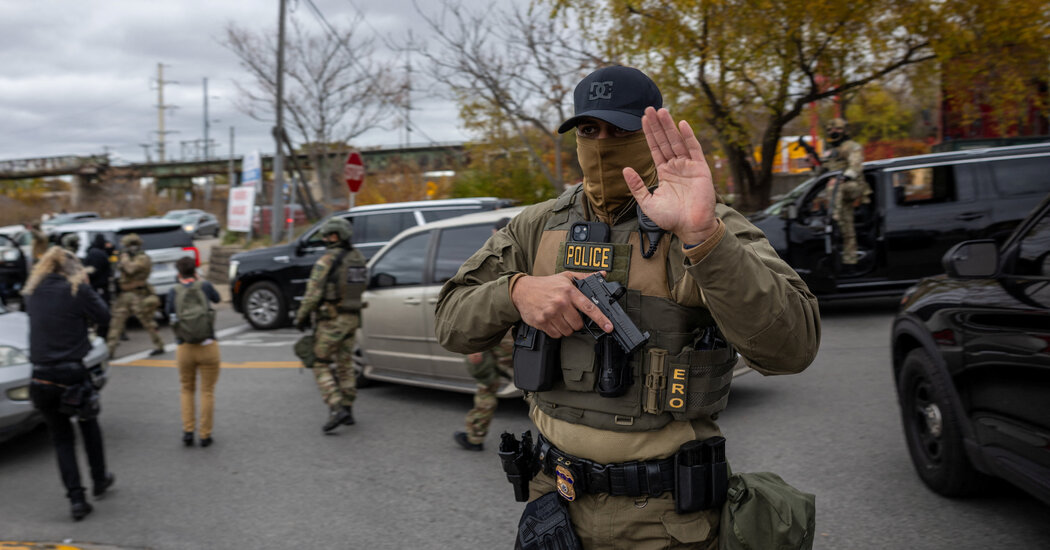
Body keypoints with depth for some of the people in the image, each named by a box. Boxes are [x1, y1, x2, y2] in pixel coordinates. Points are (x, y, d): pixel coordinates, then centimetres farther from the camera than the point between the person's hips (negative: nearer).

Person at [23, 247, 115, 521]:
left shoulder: (32, 292, 6)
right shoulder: (77, 290, -8)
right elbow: (103, 316, -1)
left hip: (42, 377, 3)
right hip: (73, 374, -3)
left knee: (61, 438, 11)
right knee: (89, 426, 22)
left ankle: (76, 498, 5)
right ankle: (99, 479, 35)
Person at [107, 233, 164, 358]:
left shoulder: (143, 258, -11)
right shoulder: (129, 258, 19)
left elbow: (131, 269, -25)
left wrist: (124, 258, -11)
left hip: (138, 295, -9)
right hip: (125, 295, 9)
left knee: (147, 321, -1)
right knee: (116, 321, 2)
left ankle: (159, 346, 10)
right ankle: (109, 350, 2)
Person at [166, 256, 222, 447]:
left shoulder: (174, 292, -3)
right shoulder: (205, 286, -4)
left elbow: (168, 311, 14)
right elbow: (216, 298, 17)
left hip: (184, 349, 1)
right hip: (208, 347, -1)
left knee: (187, 390, 19)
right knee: (207, 392, 8)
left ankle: (188, 431, 11)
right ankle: (205, 435, 10)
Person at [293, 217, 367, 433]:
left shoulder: (327, 261, -15)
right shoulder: (357, 259, 7)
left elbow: (313, 294, -16)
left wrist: (301, 317, -3)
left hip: (331, 320, -7)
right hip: (352, 318, 7)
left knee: (321, 365, 2)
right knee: (345, 365, 15)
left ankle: (336, 409, -10)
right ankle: (347, 410, 19)